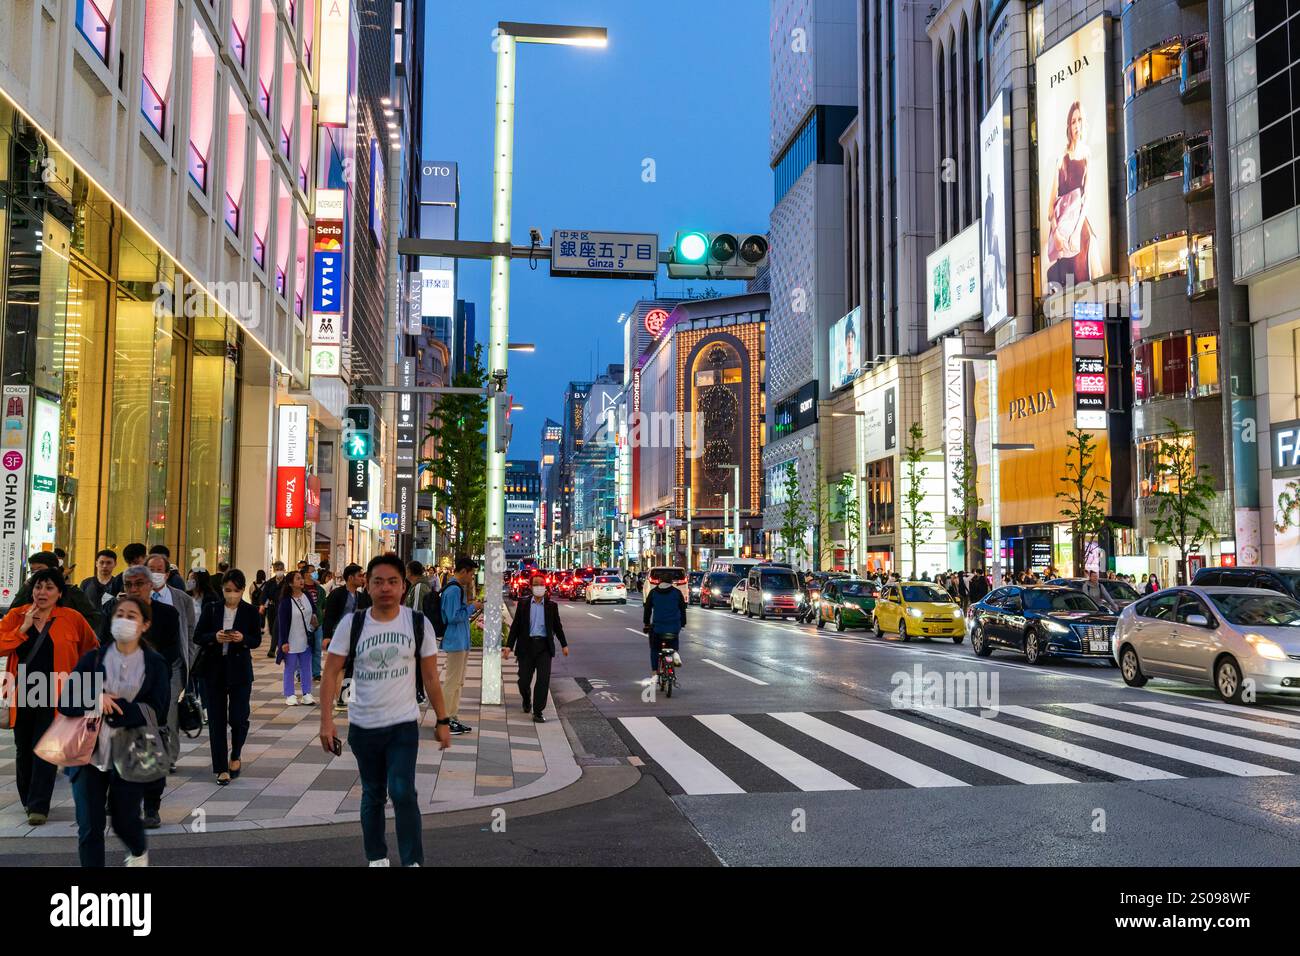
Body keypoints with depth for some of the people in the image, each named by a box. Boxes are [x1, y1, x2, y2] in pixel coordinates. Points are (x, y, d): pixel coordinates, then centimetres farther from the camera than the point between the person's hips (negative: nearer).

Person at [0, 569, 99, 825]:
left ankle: (39, 806, -3)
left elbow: (92, 648, 10)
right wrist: (23, 628, -14)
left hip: (54, 695, -3)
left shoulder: (72, 618, -2)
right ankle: (27, 800, 30)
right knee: (23, 749, 14)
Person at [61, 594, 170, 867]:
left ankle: (139, 852, 45)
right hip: (89, 753, 1)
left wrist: (110, 706, -20)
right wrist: (94, 700, -23)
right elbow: (65, 703, -3)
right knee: (89, 828, -1)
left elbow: (154, 711, -12)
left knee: (124, 821, 11)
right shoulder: (93, 658, 3)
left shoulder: (155, 664, -2)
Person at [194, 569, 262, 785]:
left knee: (238, 718, -3)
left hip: (240, 670, -1)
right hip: (214, 669, 1)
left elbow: (257, 640, 1)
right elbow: (197, 637, 1)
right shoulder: (211, 609, 1)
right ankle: (221, 768, 12)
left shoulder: (250, 612, -1)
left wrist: (243, 638, -19)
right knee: (217, 719, 3)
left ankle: (235, 756, 26)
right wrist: (214, 637, -18)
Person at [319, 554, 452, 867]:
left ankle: (413, 862, -3)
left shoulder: (419, 624, -6)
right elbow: (332, 673, -6)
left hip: (404, 724, -1)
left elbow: (431, 677, 1)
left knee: (403, 793, -13)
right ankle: (376, 858, 29)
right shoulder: (351, 623, -7)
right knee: (372, 794, 14)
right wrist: (326, 721, -13)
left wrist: (443, 721, 0)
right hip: (362, 726, 1)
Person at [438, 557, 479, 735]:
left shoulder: (457, 588, 14)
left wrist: (470, 609, 9)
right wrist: (472, 608, -15)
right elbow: (453, 617, -23)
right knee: (452, 681, -4)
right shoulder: (454, 590, -19)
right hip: (456, 642, -11)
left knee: (457, 681, 16)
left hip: (461, 642, 11)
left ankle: (453, 717, 24)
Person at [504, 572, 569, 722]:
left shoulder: (551, 606, 6)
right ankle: (527, 701, 37)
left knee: (543, 680, -8)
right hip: (526, 646, 0)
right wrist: (509, 646, -3)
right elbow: (515, 626, 3)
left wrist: (564, 645, 18)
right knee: (524, 680, 5)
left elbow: (557, 626, 15)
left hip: (544, 646, 0)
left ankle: (537, 712, 1)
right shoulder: (523, 604, 4)